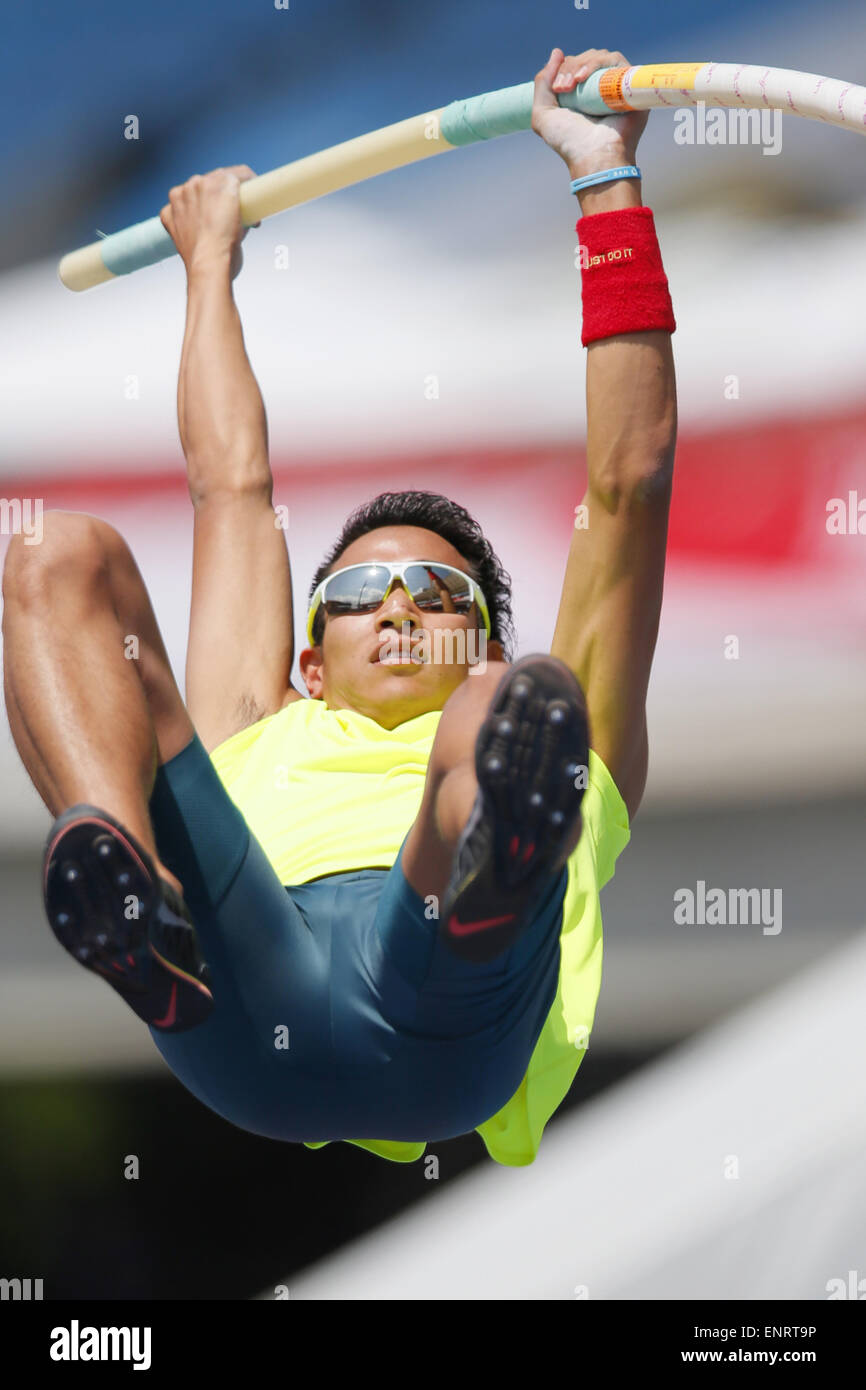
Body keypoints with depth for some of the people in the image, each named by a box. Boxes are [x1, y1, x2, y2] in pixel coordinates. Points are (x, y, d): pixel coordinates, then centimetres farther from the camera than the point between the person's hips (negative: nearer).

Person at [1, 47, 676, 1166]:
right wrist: (209, 260, 65)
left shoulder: (556, 744, 42)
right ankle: (132, 904, -38)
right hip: (234, 1008, 2)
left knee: (533, 708, -29)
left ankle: (490, 874, -69)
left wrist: (608, 181, 41)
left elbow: (631, 482, 39)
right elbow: (231, 483, 52)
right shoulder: (267, 742, 44)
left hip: (446, 1001, -1)